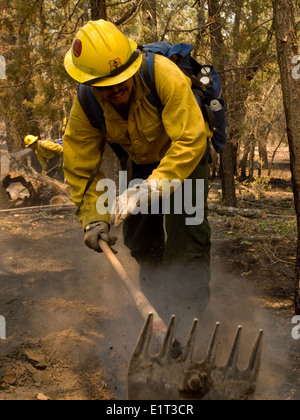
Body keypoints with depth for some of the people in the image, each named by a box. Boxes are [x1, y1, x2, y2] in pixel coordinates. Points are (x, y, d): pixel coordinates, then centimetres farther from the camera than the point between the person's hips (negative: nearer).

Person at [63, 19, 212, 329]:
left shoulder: (164, 75, -39)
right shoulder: (85, 108, -24)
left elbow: (191, 141, -41)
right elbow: (81, 169, -15)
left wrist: (152, 186, -48)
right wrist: (94, 217, -25)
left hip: (186, 152, -4)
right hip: (140, 161, 4)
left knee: (185, 229, -18)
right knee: (140, 237, 6)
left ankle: (188, 313, -11)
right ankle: (157, 310, 23)